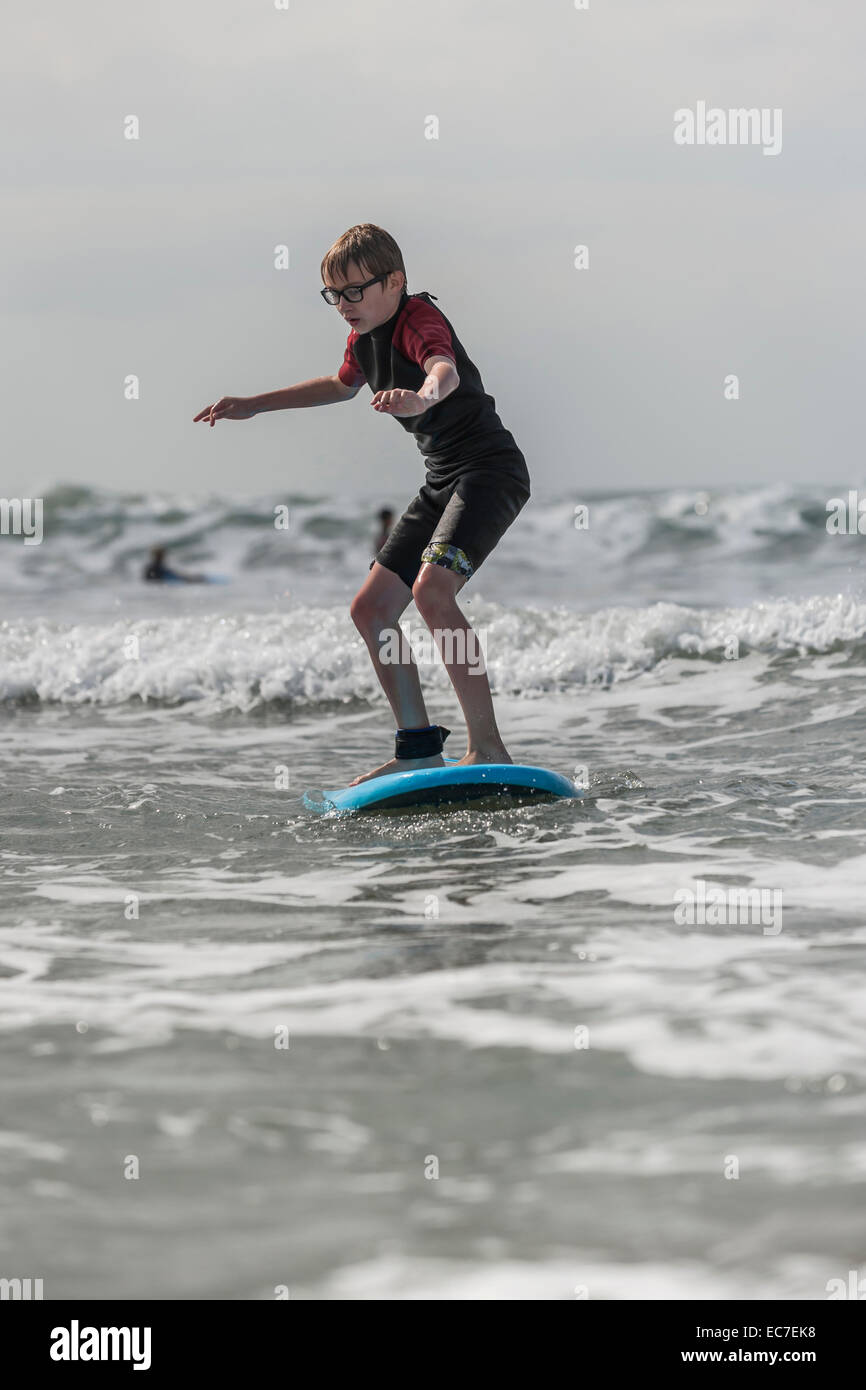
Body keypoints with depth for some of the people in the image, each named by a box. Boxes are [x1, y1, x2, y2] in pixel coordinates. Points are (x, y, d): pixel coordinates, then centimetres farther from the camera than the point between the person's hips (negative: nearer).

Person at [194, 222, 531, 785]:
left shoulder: (418, 319, -17)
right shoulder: (365, 336, 12)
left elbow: (446, 370, -41)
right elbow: (343, 385, 35)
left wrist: (423, 397, -64)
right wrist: (255, 405, 38)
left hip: (491, 469, -10)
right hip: (444, 482, 10)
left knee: (431, 589, -31)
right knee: (371, 609, 7)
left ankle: (487, 748, -29)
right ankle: (420, 748, 14)